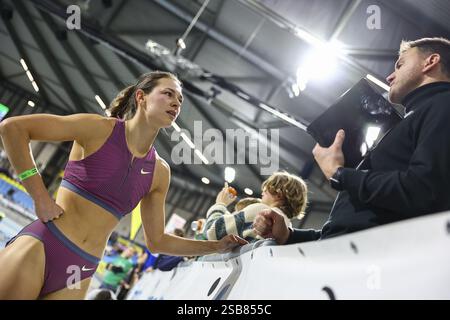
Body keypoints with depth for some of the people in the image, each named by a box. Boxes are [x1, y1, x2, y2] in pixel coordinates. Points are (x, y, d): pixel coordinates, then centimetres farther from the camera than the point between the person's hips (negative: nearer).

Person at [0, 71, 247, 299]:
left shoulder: (160, 172, 7)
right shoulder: (100, 129, -6)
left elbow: (156, 241, 16)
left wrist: (216, 246, 10)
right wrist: (40, 197, -12)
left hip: (80, 273, 4)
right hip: (39, 247, -4)